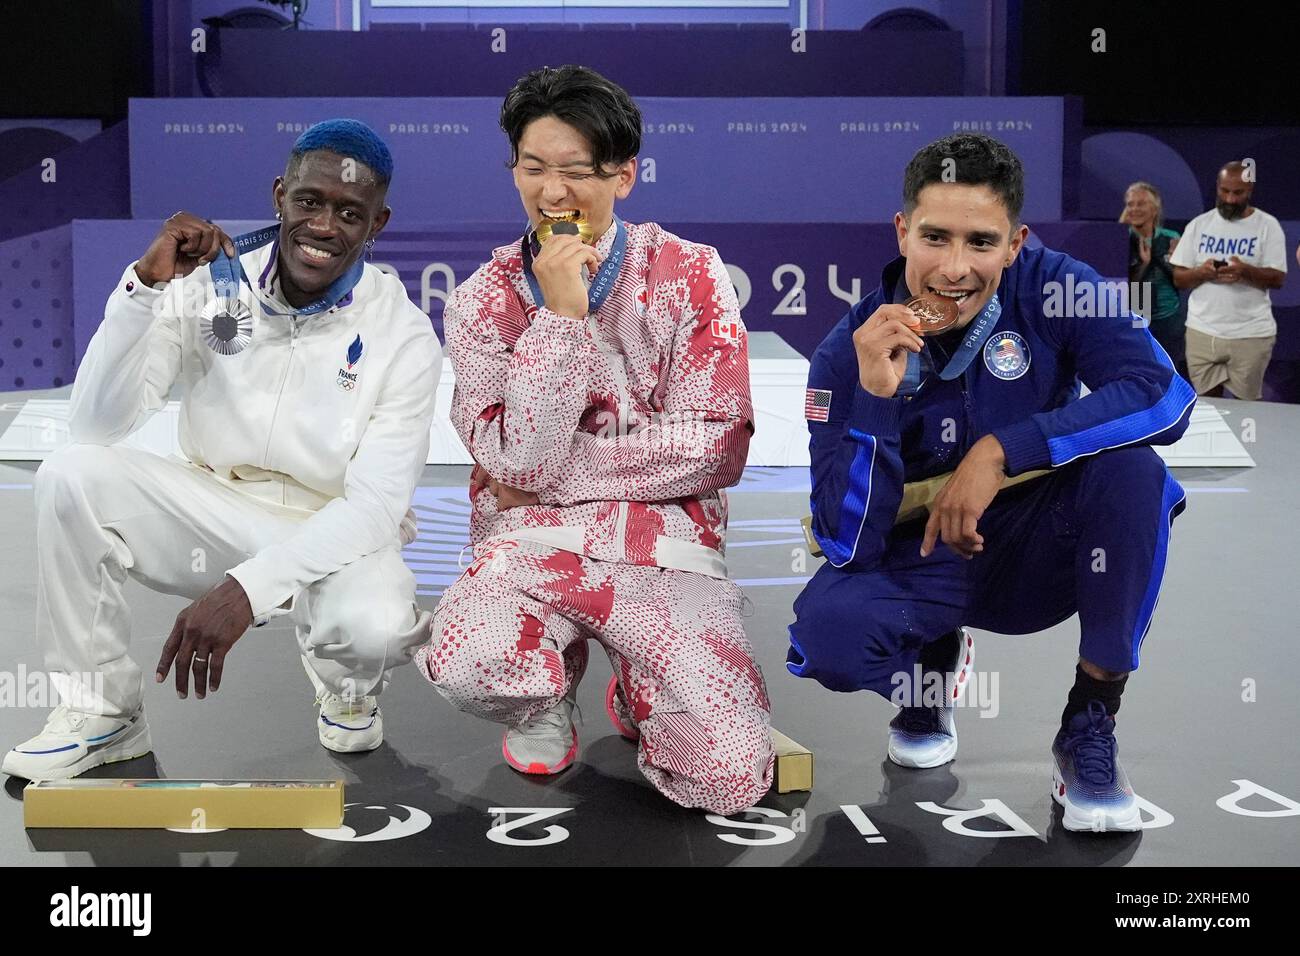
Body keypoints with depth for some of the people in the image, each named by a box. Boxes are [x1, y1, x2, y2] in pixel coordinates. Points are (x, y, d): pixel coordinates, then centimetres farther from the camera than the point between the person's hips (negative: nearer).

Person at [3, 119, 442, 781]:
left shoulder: (403, 336, -12)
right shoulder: (212, 287, -7)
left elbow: (377, 504, -19)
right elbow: (96, 426, -12)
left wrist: (247, 589, -31)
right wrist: (145, 283, -25)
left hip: (333, 539, -3)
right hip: (214, 511, 3)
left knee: (373, 625, -36)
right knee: (72, 475, -22)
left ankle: (347, 688, 5)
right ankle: (100, 712, -5)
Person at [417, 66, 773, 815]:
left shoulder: (690, 277, -2)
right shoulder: (484, 301, 2)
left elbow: (715, 449, -8)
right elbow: (517, 463, -9)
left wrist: (553, 472, -9)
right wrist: (559, 315, -16)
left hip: (666, 548, 0)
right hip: (530, 546, 1)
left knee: (731, 780, -21)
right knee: (463, 663, -34)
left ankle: (640, 689, 16)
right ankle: (550, 686, 5)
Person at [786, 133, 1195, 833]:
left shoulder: (1052, 289, -17)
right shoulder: (849, 350, -17)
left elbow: (1165, 394, -29)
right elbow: (848, 545, -21)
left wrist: (1002, 450, -34)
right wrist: (875, 395, -34)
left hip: (1039, 553, 1)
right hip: (921, 561, 0)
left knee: (1132, 466, -29)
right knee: (826, 631, -31)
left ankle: (1090, 726, -12)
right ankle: (936, 659, 8)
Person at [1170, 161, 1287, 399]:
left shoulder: (1267, 225, 0)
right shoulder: (1198, 225, 6)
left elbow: (1278, 279, -5)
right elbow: (1178, 279, 6)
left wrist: (1245, 271, -25)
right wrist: (1201, 272, -17)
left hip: (1250, 334, -2)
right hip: (1202, 331, 2)